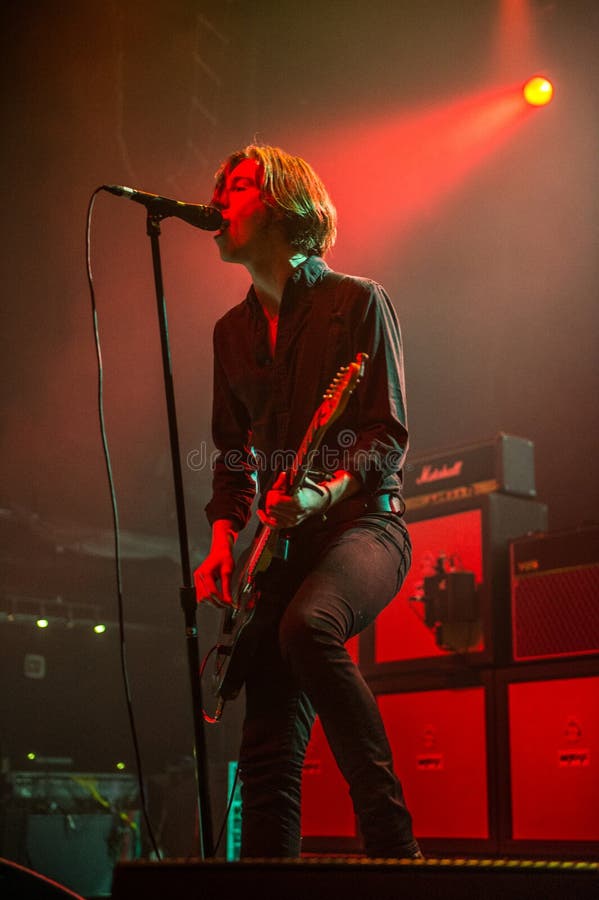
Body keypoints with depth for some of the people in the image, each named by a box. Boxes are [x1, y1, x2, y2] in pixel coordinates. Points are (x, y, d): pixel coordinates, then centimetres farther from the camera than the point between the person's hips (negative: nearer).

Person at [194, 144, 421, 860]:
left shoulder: (357, 302, -1)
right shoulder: (232, 331, 17)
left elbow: (389, 434, -7)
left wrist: (326, 492, -26)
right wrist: (224, 540, 4)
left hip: (361, 519, -6)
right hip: (283, 536, 6)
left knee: (307, 625, -37)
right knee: (268, 752, -1)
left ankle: (392, 840, -29)